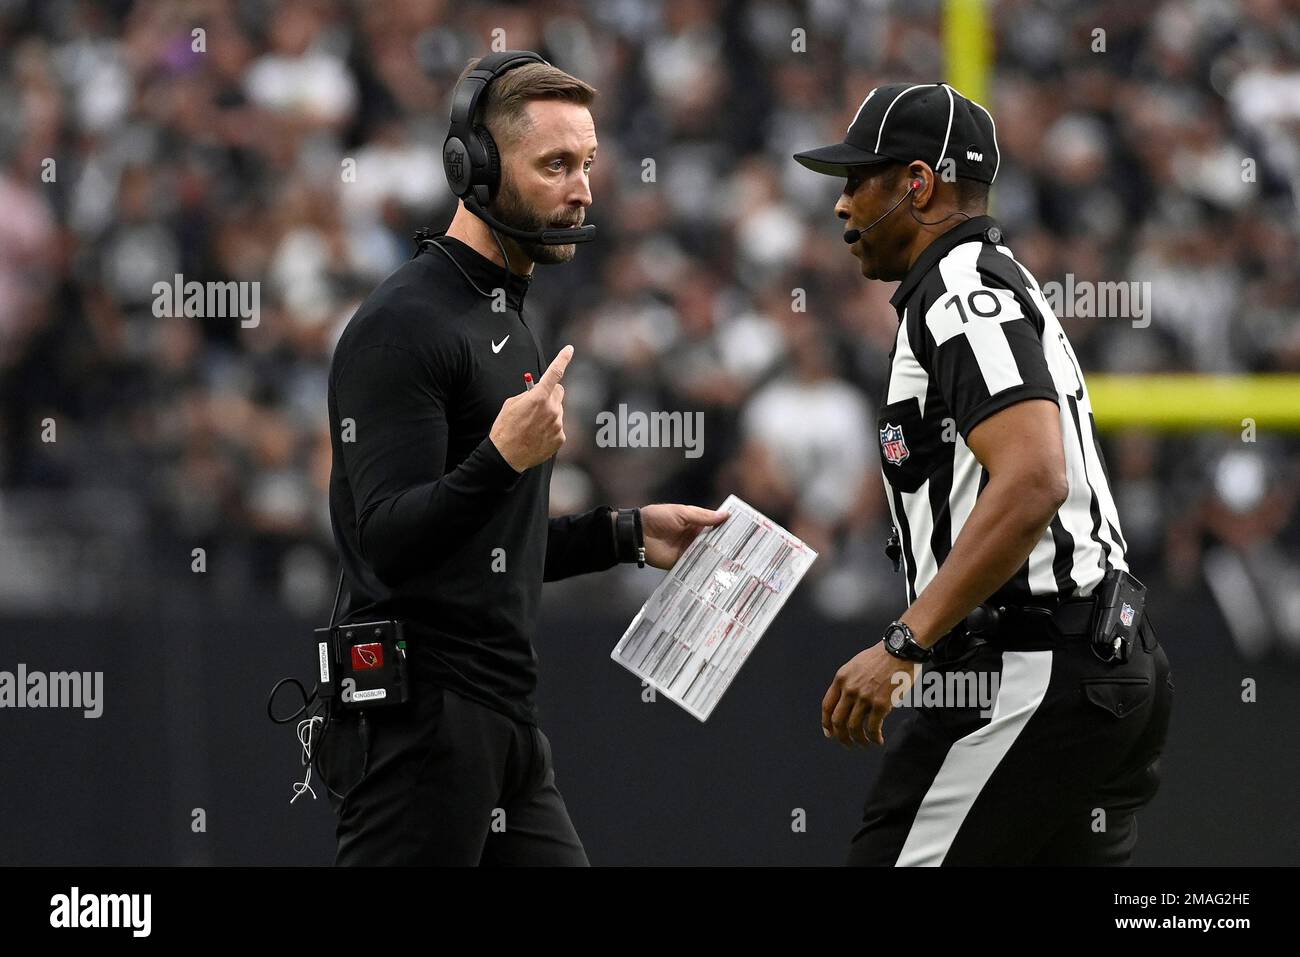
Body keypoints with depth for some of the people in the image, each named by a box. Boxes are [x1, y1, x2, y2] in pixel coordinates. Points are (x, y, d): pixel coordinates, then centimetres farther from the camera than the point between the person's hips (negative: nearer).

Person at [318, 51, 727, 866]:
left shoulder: (508, 322, 20)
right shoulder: (403, 324, -11)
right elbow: (389, 542, -20)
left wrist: (630, 533, 20)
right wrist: (502, 460, -33)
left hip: (504, 725, 10)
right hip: (419, 726, -10)